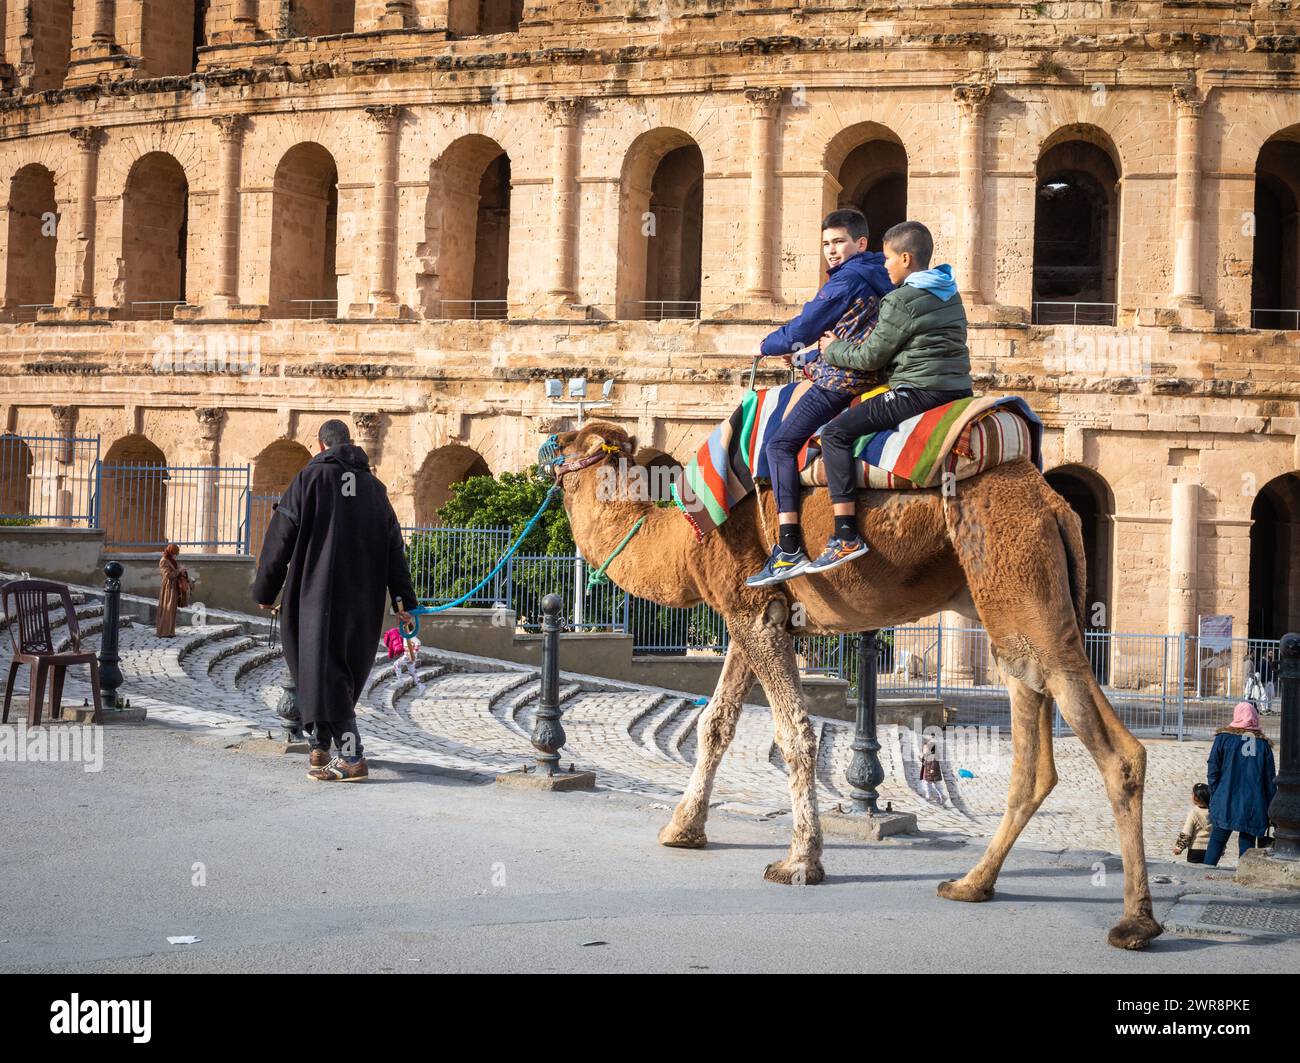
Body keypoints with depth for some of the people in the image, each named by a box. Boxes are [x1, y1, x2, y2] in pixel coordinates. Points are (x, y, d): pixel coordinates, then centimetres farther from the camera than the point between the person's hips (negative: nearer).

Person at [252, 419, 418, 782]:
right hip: (363, 601, 5)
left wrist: (265, 590, 4)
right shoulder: (374, 486, 14)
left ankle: (351, 757, -19)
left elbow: (281, 536, -2)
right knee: (347, 667, 16)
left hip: (319, 592, -5)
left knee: (324, 672, -8)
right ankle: (321, 747, 24)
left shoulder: (310, 477, 1)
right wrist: (403, 600, 8)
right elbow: (394, 545, 10)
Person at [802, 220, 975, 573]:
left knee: (836, 432, -9)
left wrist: (833, 349, 11)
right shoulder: (950, 295, 17)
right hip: (958, 388, 9)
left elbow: (870, 357, -8)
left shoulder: (901, 301, -10)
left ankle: (846, 536, -20)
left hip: (917, 392, -9)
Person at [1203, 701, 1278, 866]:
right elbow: (1270, 778, 7)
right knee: (1247, 841, 5)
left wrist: (1214, 794, 7)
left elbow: (1212, 770, -2)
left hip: (1226, 803, -1)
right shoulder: (1263, 743, 5)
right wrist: (1270, 808, 12)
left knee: (1217, 840, 5)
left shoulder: (1223, 738, 0)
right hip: (1254, 806, 1)